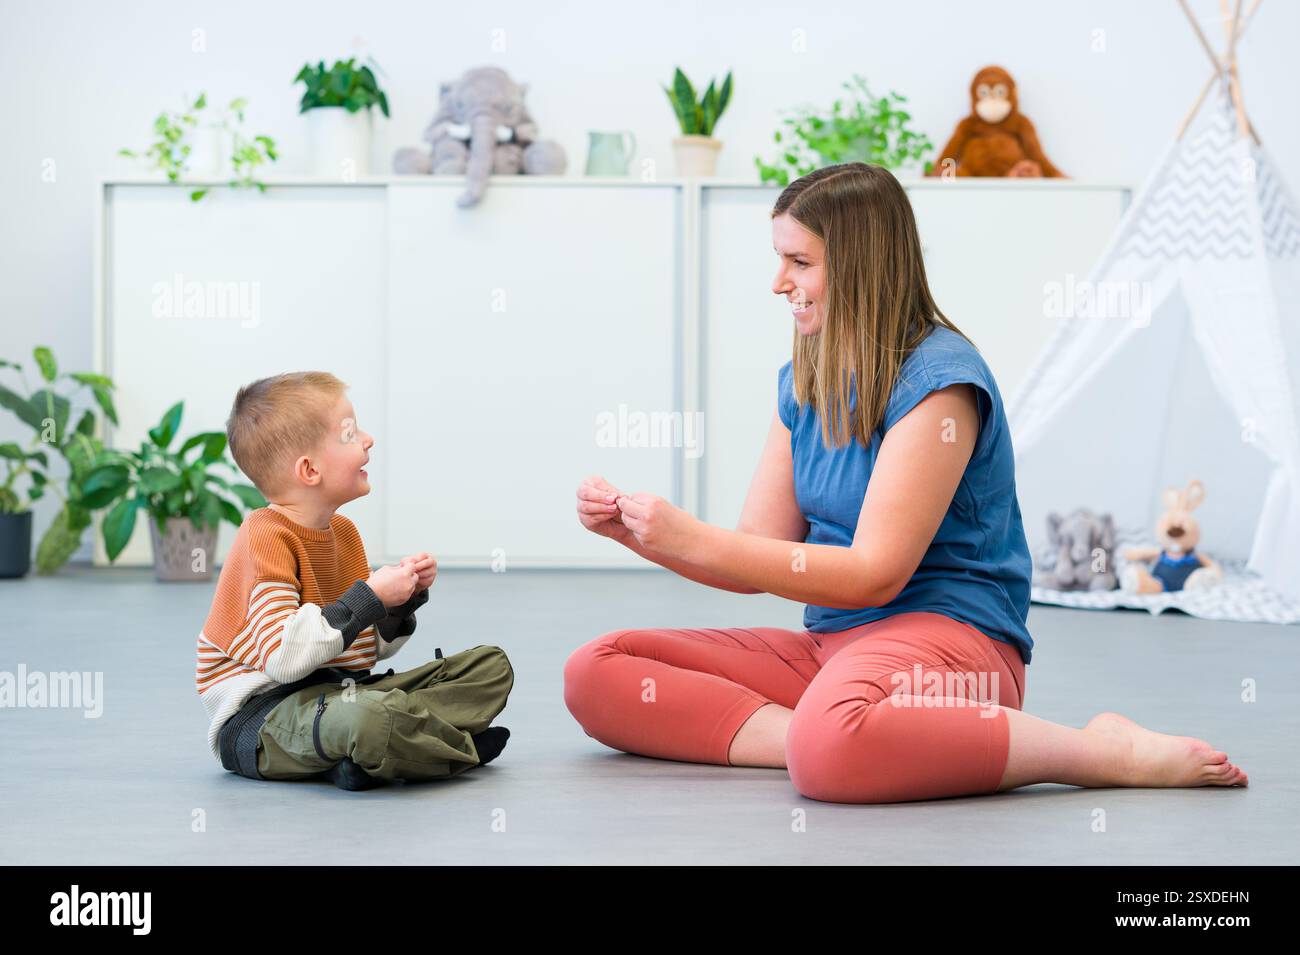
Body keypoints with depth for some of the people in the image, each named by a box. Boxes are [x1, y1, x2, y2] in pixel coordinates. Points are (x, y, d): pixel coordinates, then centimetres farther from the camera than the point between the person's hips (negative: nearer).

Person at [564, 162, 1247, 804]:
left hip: (946, 633, -8)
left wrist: (692, 539, -18)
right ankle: (814, 738, -23)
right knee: (595, 672, -6)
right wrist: (632, 531, -5)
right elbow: (758, 556, 12)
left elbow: (876, 574, -17)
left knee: (830, 743, -44)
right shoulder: (803, 382, 13)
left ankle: (1107, 753, -23)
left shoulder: (939, 379, -13)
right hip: (829, 642, 8)